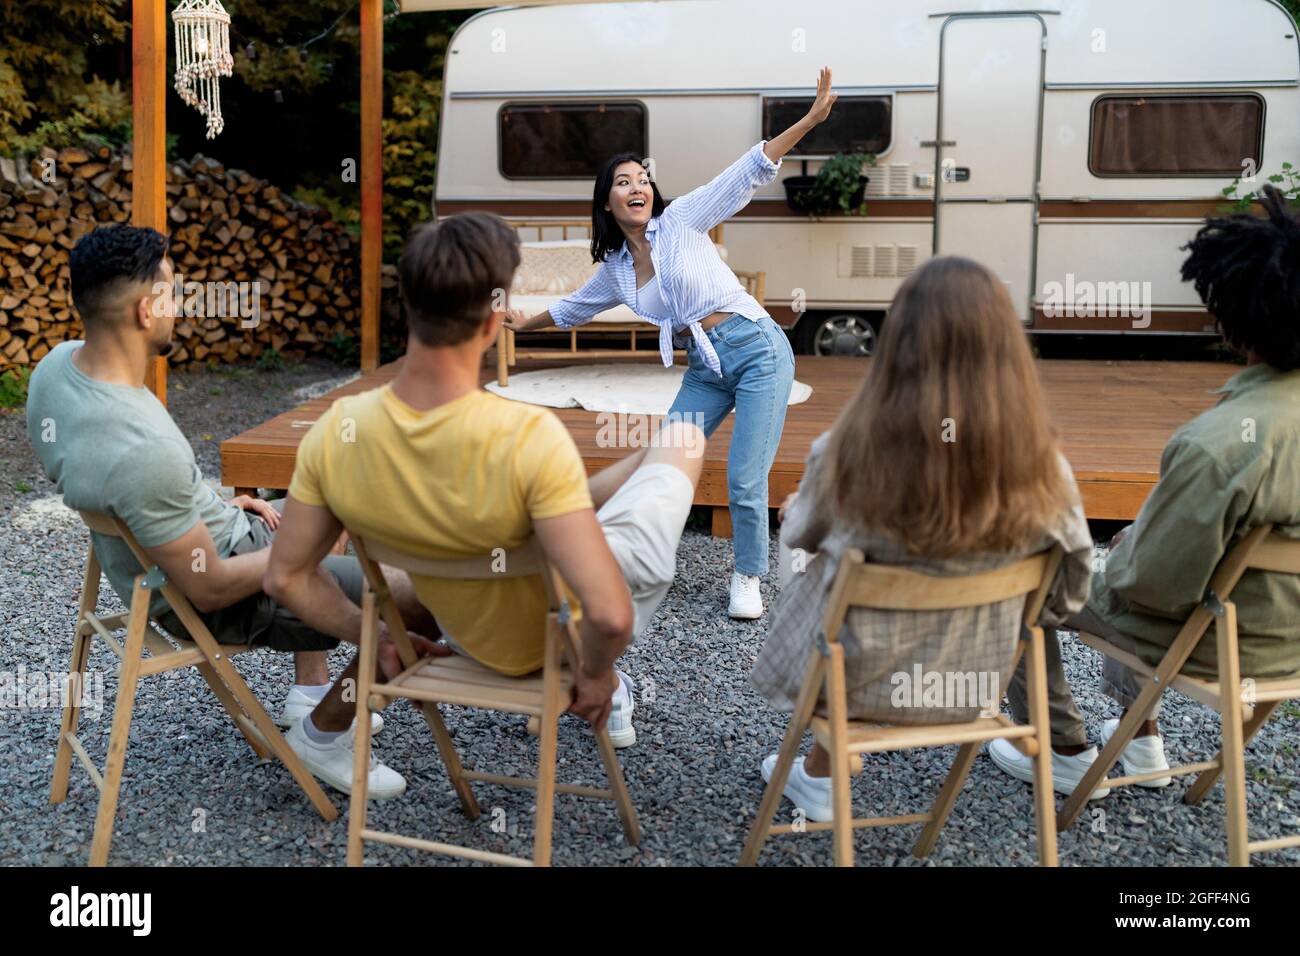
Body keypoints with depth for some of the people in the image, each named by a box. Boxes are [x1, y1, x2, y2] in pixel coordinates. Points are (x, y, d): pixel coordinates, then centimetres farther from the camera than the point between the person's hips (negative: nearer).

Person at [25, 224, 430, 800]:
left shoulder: (57, 364, -9)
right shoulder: (142, 449, -37)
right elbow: (210, 589, -26)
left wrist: (214, 505, 9)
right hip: (217, 601, -10)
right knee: (418, 593, -10)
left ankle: (308, 692, 33)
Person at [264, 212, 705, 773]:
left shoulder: (335, 433, -23)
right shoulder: (531, 438, -38)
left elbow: (286, 578, -10)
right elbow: (609, 616, -39)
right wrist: (597, 674, -17)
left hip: (471, 638, 5)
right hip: (565, 635, -5)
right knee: (684, 437, 12)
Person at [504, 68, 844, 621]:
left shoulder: (681, 219, -4)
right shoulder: (614, 269, 11)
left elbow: (748, 172, -10)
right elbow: (575, 308, 30)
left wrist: (812, 118, -17)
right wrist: (526, 324, 42)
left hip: (758, 351, -5)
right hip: (704, 368, 5)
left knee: (745, 482, -9)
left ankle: (748, 579, 13)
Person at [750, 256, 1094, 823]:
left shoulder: (852, 449, -26)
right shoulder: (1040, 465, -20)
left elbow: (799, 535, -5)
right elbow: (1072, 576, -4)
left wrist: (793, 510, 17)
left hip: (858, 676, -2)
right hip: (973, 683, 3)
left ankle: (821, 780, 46)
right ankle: (821, 772, 49)